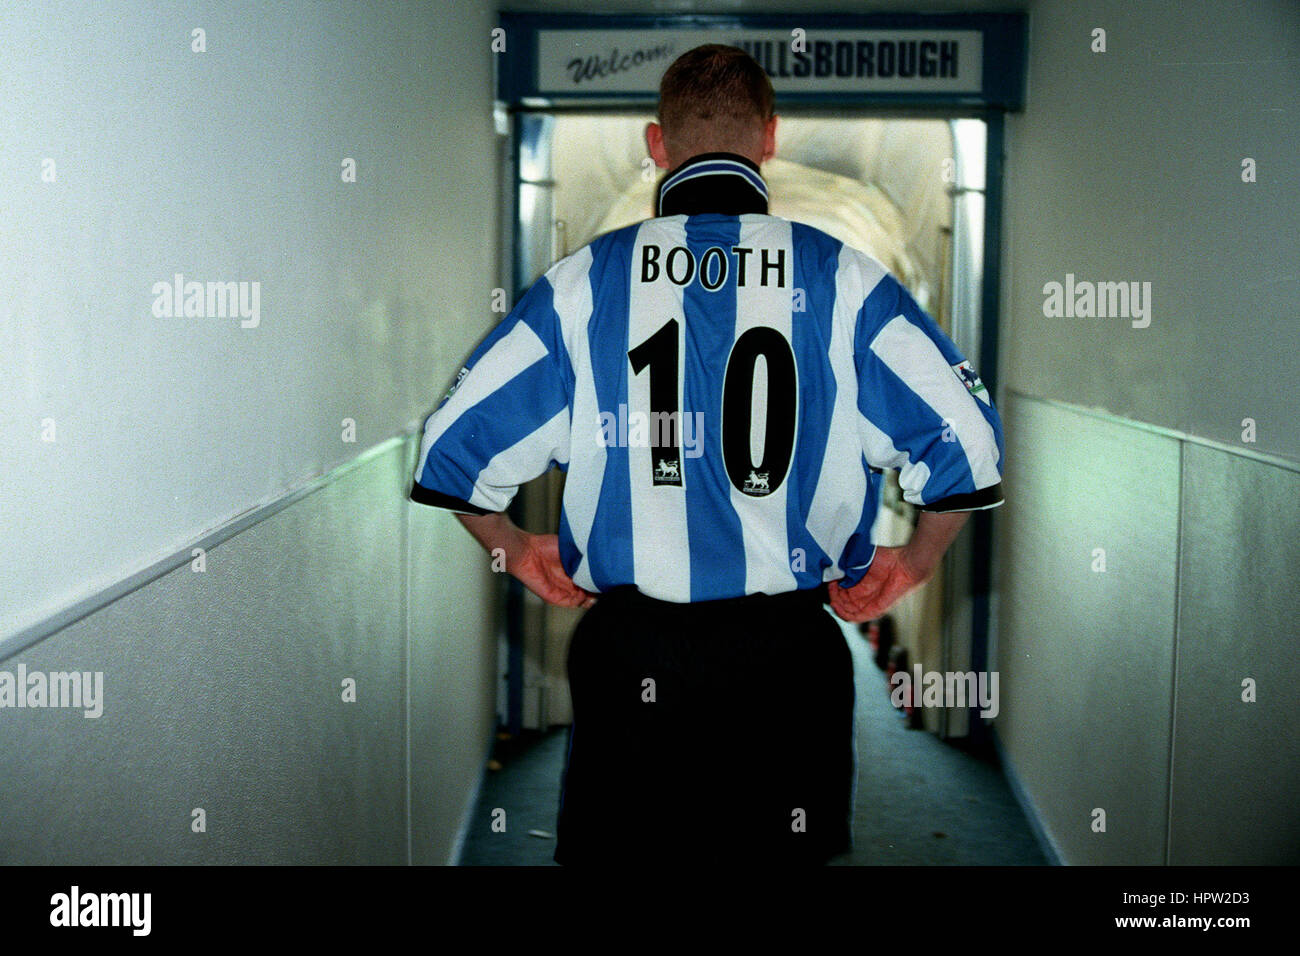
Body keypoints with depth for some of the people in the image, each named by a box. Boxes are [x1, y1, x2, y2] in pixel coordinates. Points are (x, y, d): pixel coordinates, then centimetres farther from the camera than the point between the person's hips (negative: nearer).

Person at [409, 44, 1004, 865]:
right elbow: (967, 438, -6)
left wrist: (514, 548, 16)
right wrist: (918, 559, 10)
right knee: (784, 851, 17)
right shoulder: (838, 276, -4)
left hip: (627, 654, 0)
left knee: (620, 848, 16)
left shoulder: (585, 281, -3)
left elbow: (455, 445, 0)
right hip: (786, 649, 0)